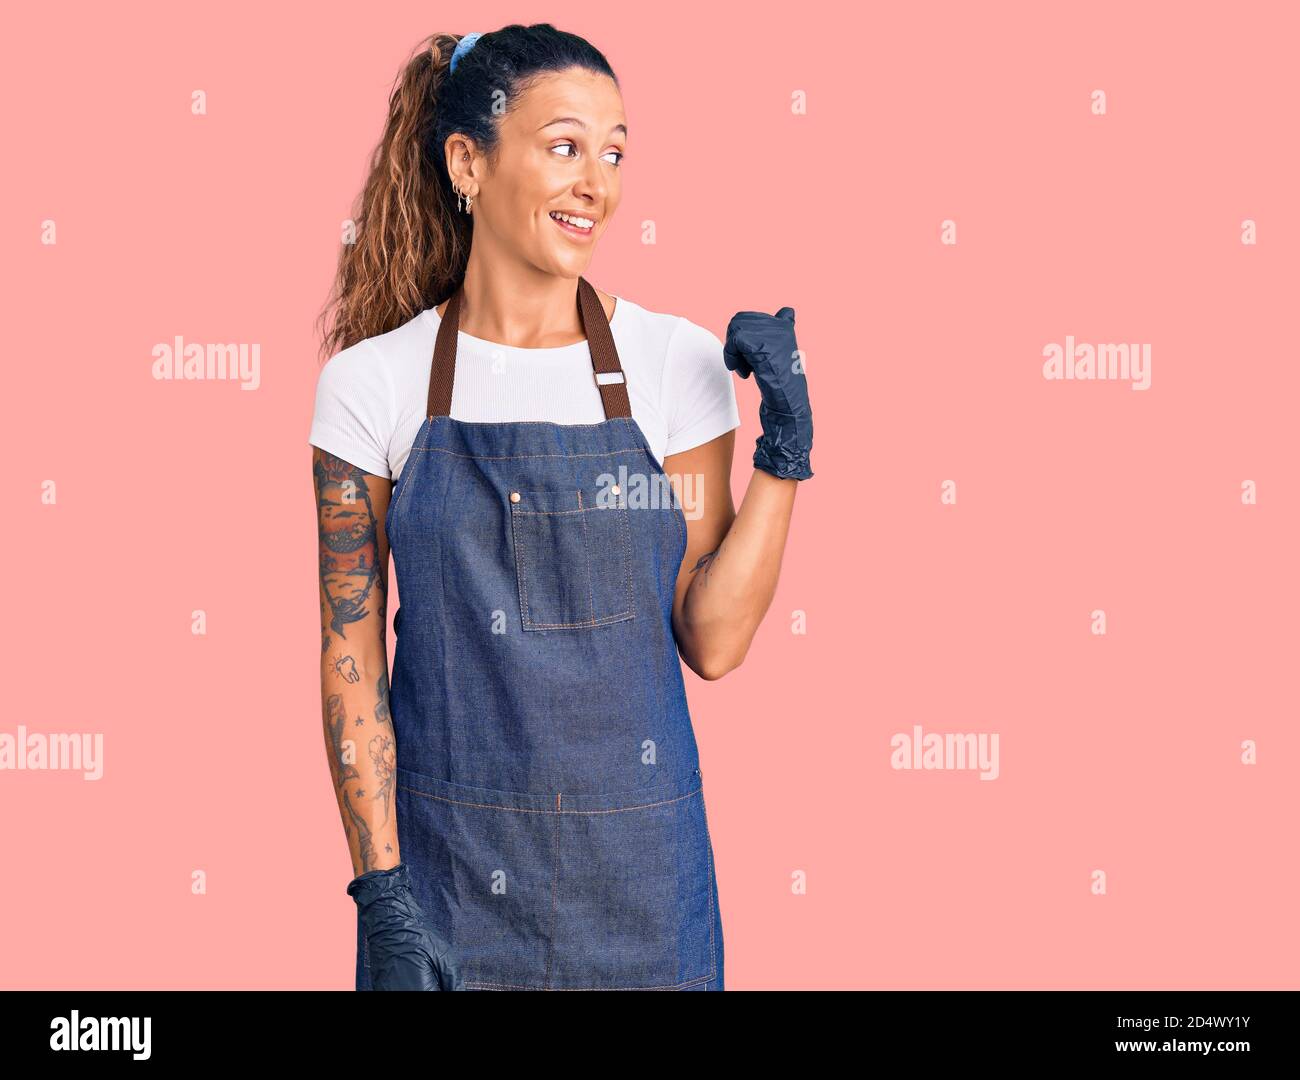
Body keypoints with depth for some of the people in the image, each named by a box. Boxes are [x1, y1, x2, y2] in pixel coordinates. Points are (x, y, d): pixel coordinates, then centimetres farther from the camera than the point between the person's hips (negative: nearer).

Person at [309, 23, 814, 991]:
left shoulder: (678, 363, -3)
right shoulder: (373, 383, -4)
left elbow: (712, 640, -3)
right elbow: (351, 654, -2)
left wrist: (785, 451, -11)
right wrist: (381, 895, -6)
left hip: (637, 869, 1)